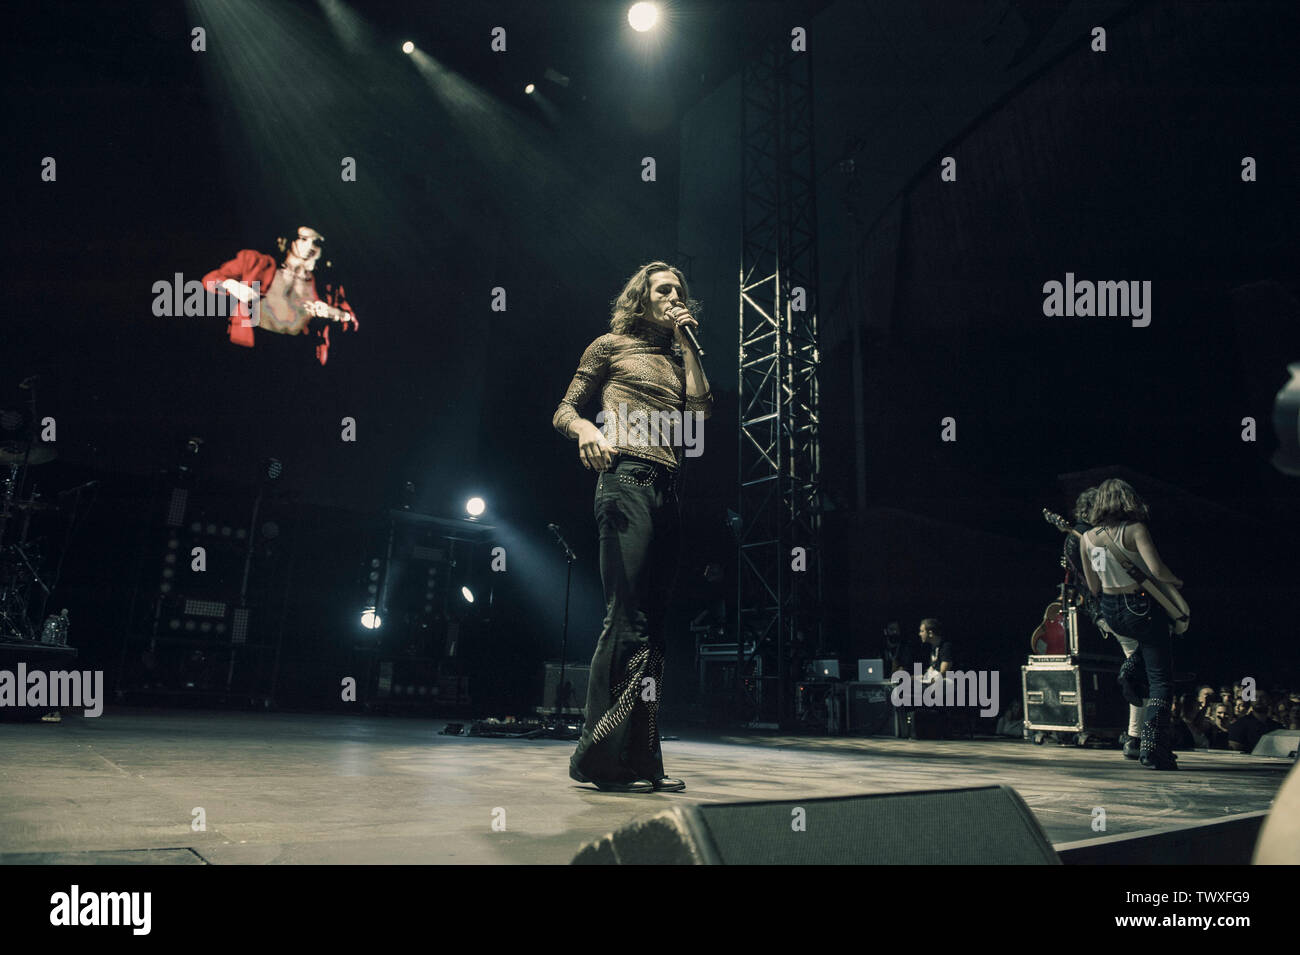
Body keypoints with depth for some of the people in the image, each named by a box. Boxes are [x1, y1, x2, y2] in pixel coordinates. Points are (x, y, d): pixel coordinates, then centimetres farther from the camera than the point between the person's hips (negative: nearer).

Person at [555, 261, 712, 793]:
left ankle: (639, 760, 6)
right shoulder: (612, 345, 12)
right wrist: (586, 429, -15)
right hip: (627, 480, -6)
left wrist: (686, 342, 12)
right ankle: (601, 756, -12)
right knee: (627, 618, -16)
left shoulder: (676, 358, 26)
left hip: (667, 491, 6)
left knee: (651, 624, 3)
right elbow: (564, 411, 8)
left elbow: (701, 408, 7)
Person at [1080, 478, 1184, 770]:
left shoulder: (1087, 538, 1)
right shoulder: (1135, 529, -12)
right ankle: (1151, 746, -6)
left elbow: (1093, 587, 7)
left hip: (1110, 613, 5)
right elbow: (1157, 570, -24)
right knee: (1161, 681, 2)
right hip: (1141, 608, -5)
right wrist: (1175, 580, -2)